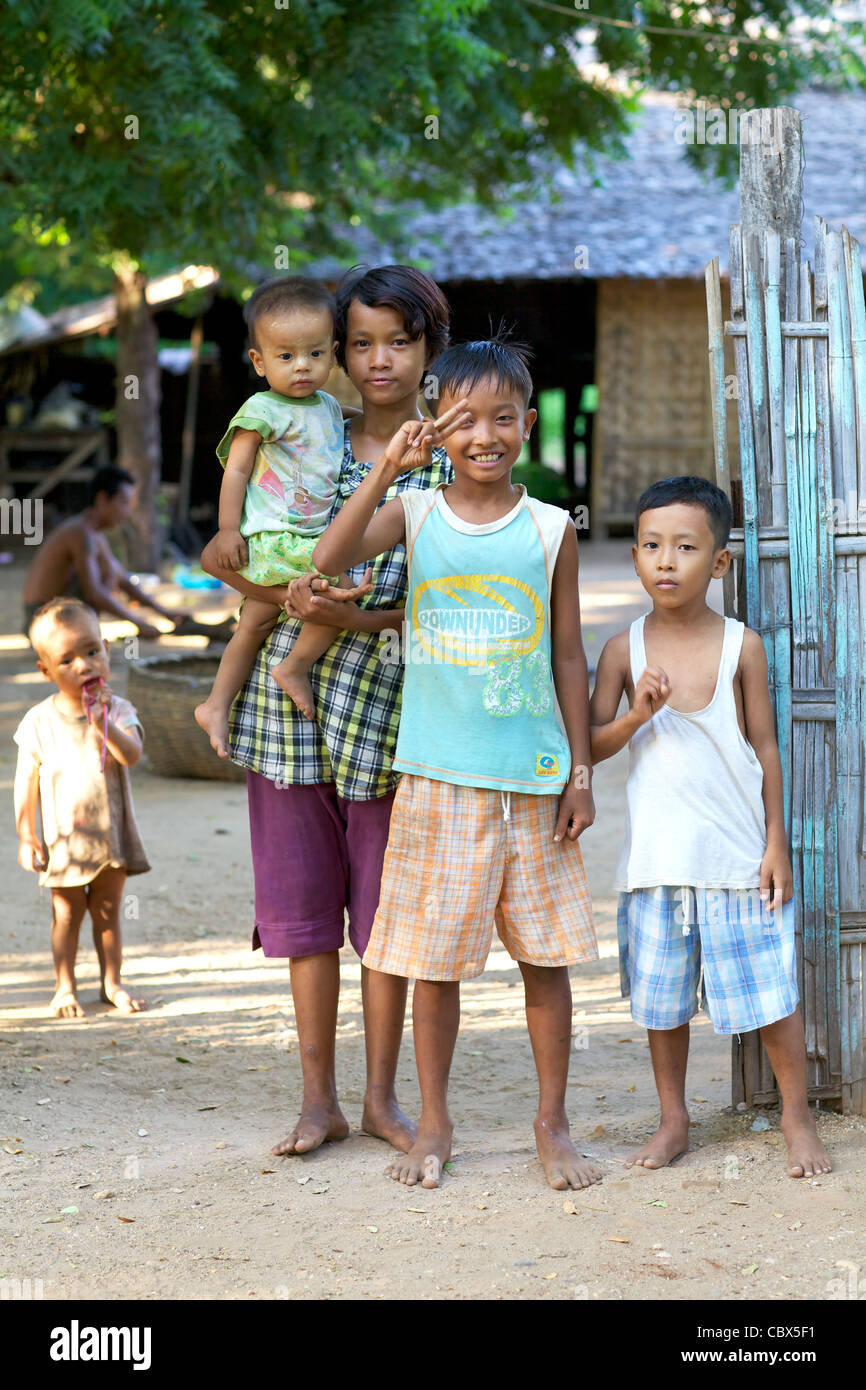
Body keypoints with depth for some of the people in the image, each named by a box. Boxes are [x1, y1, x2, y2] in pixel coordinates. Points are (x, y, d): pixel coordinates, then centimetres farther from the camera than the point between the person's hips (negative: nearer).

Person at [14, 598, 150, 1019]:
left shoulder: (117, 711, -7)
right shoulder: (39, 722, -8)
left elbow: (131, 756, -23)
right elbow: (27, 781, -3)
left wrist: (102, 724, -37)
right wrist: (26, 834, -5)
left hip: (112, 834, 1)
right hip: (63, 838, -1)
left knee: (107, 910, 11)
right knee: (67, 913, 7)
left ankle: (112, 981, 23)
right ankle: (65, 987, 18)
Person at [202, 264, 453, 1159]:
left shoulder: (448, 464, 2)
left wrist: (351, 617, -19)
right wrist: (284, 598, -11)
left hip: (386, 695, -2)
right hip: (288, 686, 2)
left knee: (384, 899, 4)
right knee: (303, 894, 5)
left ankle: (381, 1096, 15)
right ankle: (318, 1098, 15)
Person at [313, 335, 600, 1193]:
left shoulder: (549, 529, 3)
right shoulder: (413, 514, 1)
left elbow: (568, 655, 7)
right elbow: (328, 560, -17)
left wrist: (580, 774, 4)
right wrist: (388, 469, -24)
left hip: (534, 775, 1)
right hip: (439, 776, 0)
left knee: (545, 953, 6)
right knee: (434, 958, 6)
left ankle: (552, 1122, 19)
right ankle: (433, 1122, 20)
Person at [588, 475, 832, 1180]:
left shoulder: (741, 645, -3)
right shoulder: (625, 650, 0)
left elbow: (765, 746, 2)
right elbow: (590, 747, 3)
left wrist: (777, 842, -1)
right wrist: (636, 717, -17)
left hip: (738, 851, -1)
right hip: (656, 855, 2)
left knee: (772, 989, 2)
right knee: (662, 997, 10)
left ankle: (797, 1116, 18)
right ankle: (673, 1119, 25)